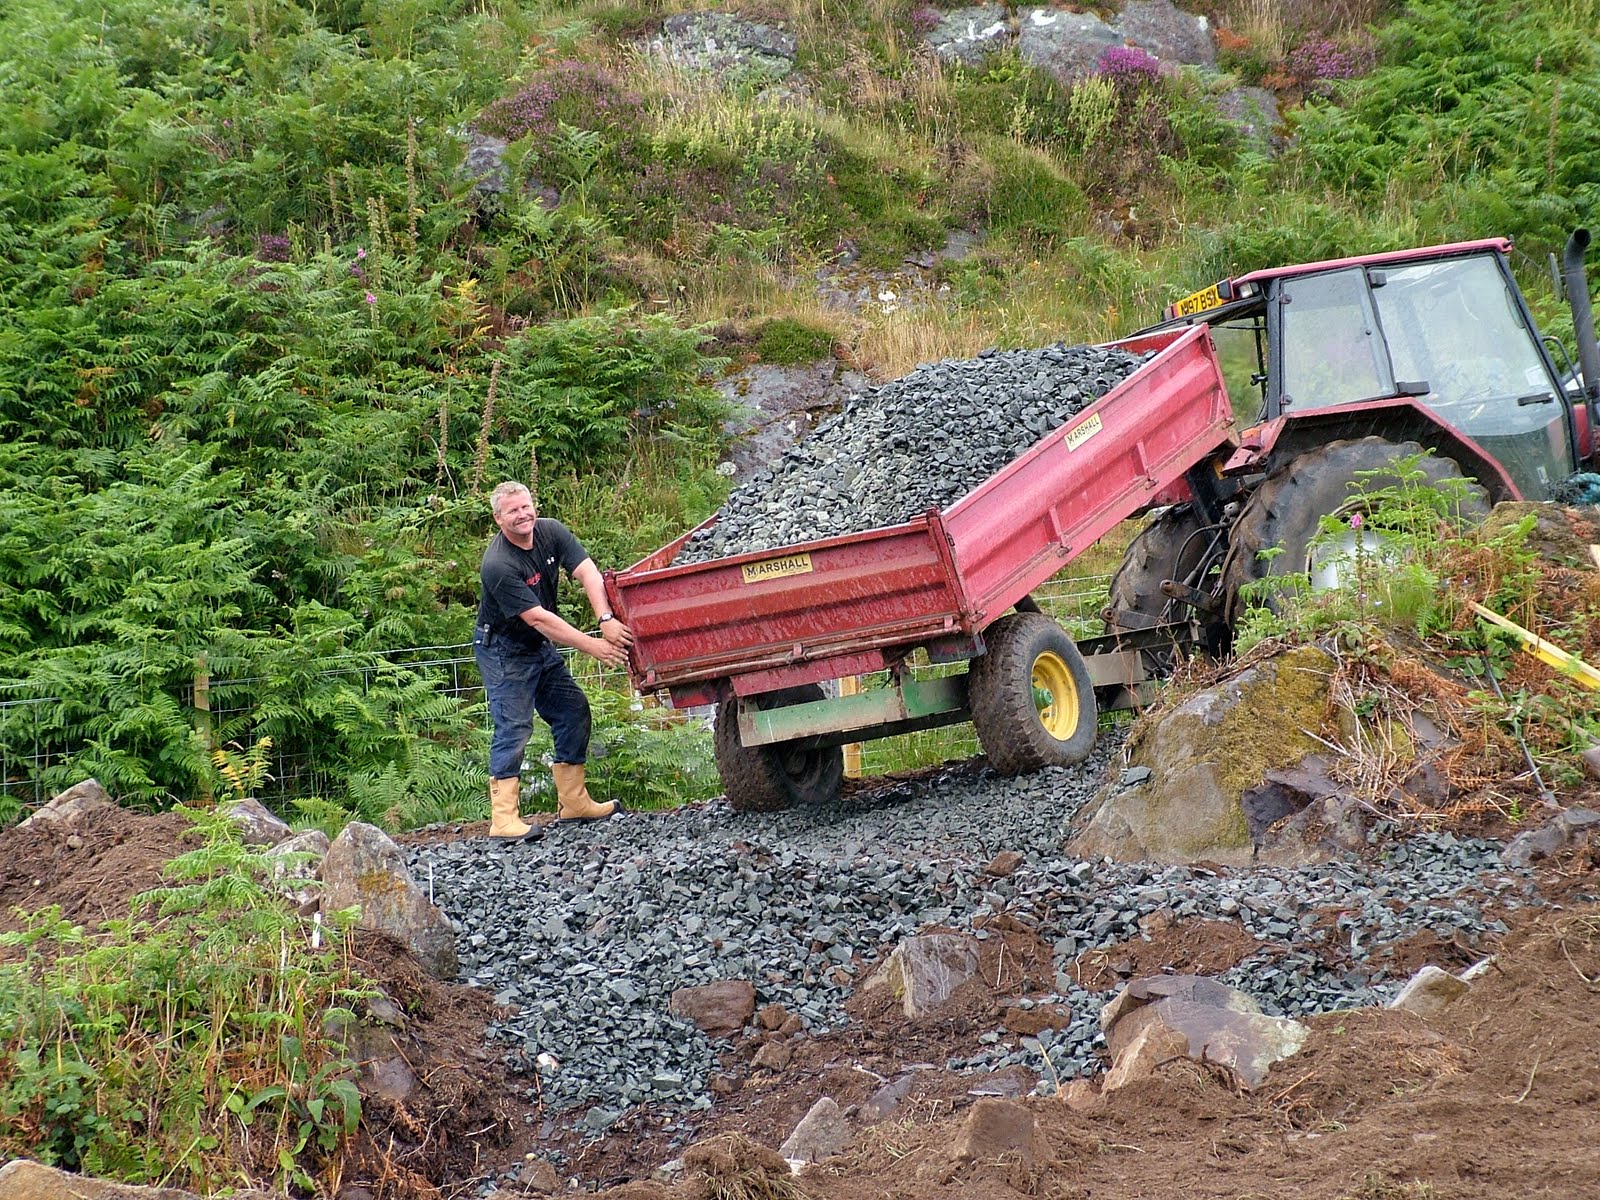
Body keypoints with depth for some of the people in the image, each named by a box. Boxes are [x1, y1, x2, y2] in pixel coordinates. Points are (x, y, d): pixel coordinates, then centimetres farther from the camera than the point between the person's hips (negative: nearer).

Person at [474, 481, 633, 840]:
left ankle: (573, 803, 16)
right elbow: (538, 618, -30)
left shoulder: (551, 532, -8)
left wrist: (607, 620, -35)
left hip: (540, 647, 8)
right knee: (514, 726, -15)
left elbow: (588, 573, -17)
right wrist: (593, 646, -31)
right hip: (503, 651, -8)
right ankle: (503, 819, -18)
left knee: (574, 710, 7)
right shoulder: (498, 566, -28)